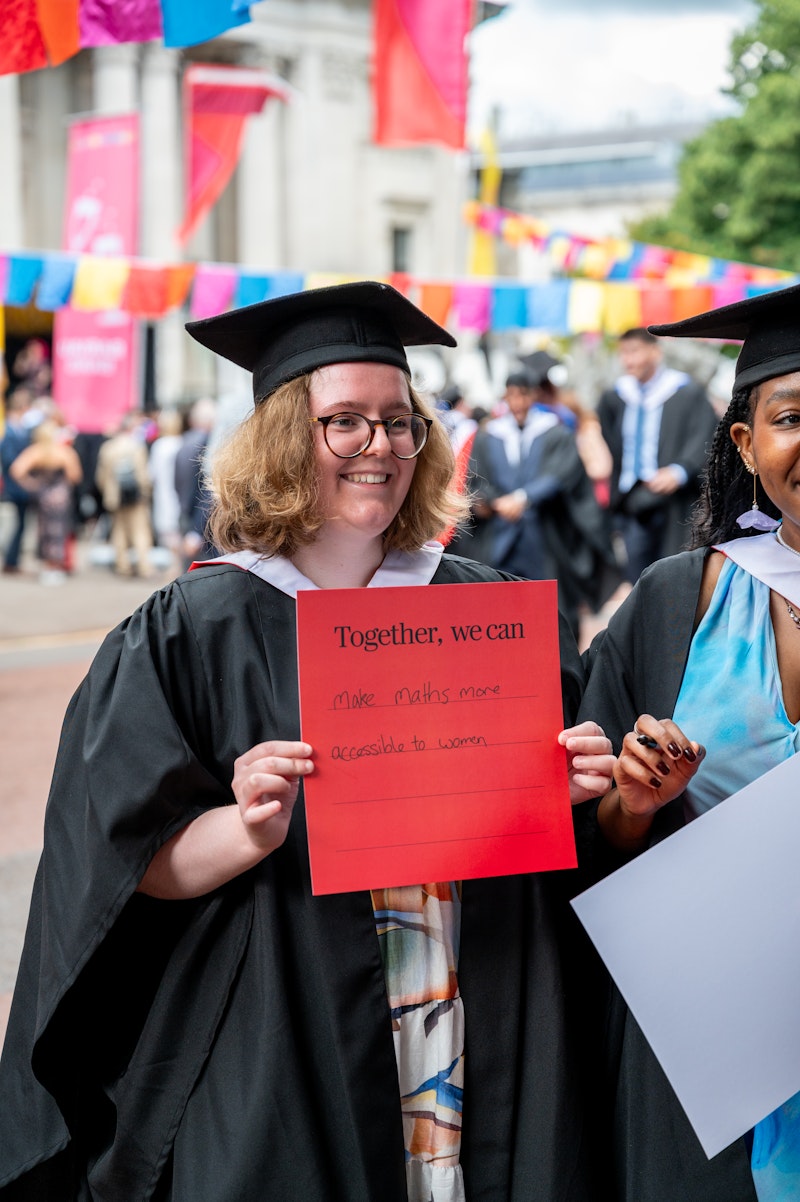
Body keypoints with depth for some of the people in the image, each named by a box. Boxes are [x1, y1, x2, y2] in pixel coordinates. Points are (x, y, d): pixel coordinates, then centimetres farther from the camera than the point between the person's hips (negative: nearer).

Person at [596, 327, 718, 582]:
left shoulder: (689, 394, -3)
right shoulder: (613, 398, 14)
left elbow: (703, 442, -12)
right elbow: (607, 444, 20)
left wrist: (679, 472, -28)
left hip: (673, 502, -5)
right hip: (632, 502, 5)